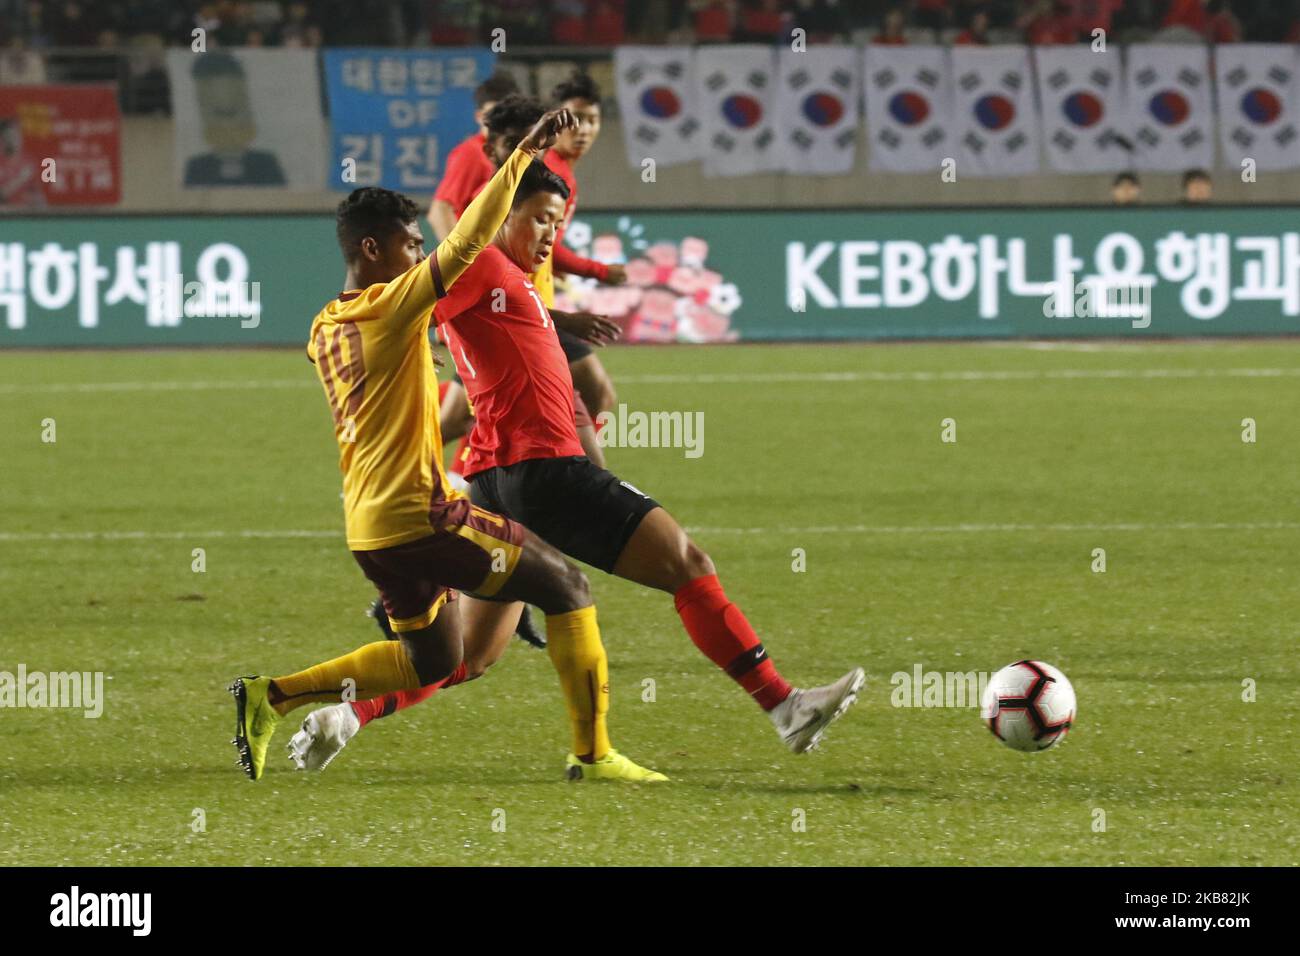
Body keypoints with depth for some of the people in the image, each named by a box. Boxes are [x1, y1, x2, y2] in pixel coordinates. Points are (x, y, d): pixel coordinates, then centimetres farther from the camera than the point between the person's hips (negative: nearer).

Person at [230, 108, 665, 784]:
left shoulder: (324, 329, 13)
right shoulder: (390, 308, -11)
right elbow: (467, 242, -22)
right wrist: (524, 153, -21)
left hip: (370, 523, 9)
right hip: (421, 517, -9)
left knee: (433, 662, 20)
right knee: (566, 586, 1)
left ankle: (269, 697, 11)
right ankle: (593, 751, -2)